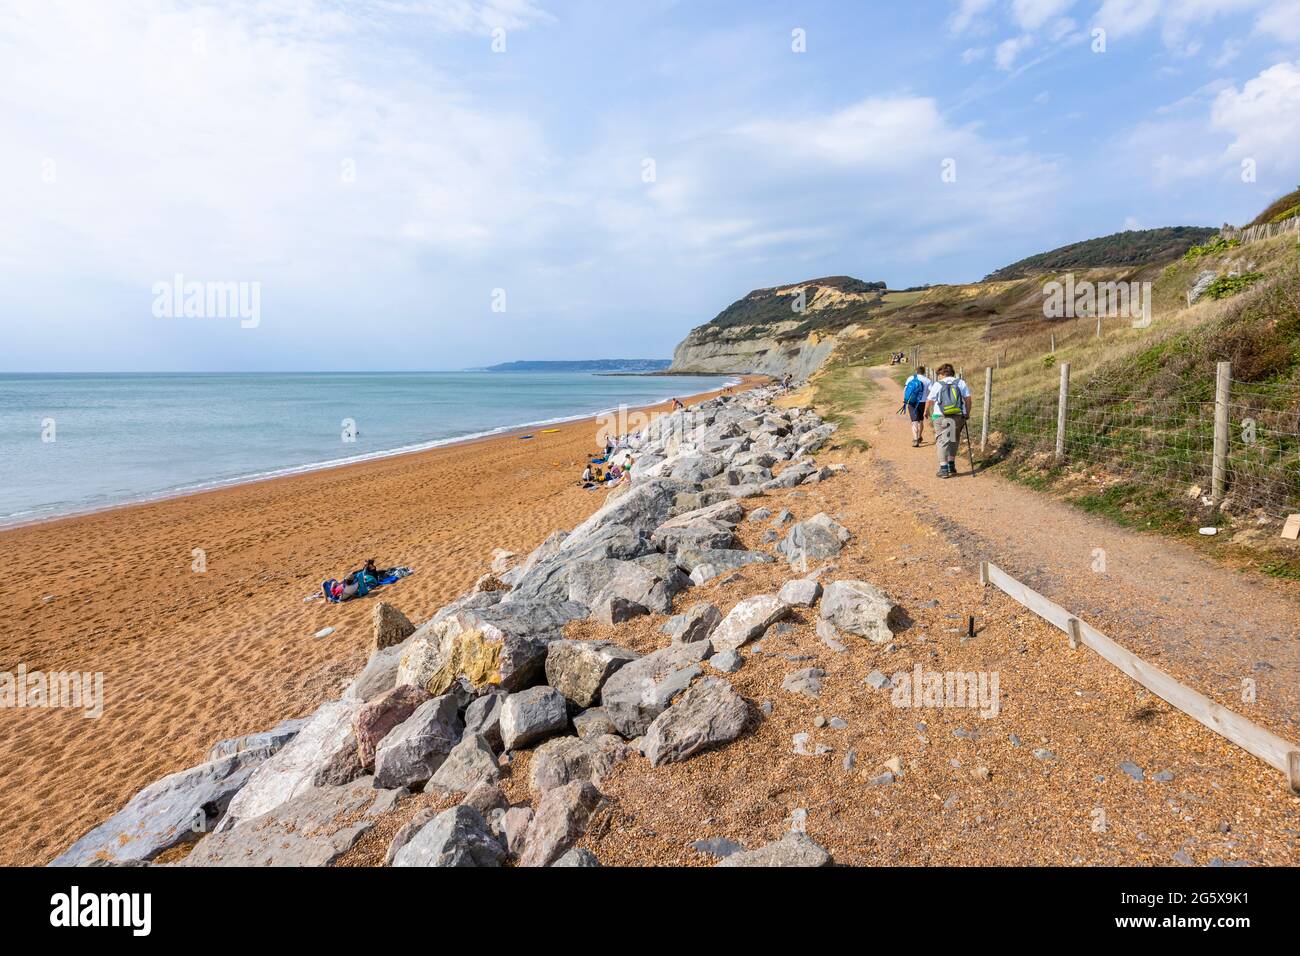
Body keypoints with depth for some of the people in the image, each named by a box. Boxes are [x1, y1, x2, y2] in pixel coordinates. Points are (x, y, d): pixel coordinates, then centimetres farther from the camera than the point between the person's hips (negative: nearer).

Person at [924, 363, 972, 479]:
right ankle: (952, 466, 22)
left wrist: (926, 411, 19)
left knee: (942, 441, 0)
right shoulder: (961, 383, 7)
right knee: (953, 441, 18)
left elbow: (929, 400, 2)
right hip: (958, 417, 3)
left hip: (941, 417, -3)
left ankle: (944, 469, -6)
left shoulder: (937, 385, 0)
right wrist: (967, 413, 12)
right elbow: (968, 398, 3)